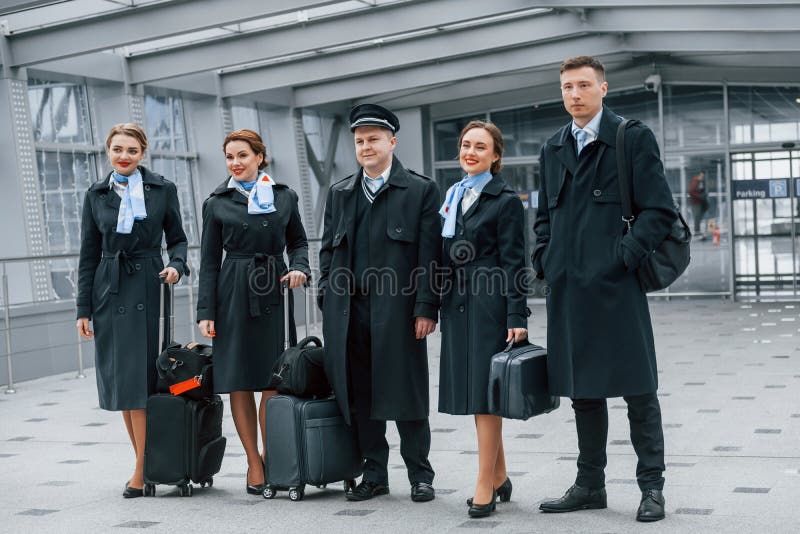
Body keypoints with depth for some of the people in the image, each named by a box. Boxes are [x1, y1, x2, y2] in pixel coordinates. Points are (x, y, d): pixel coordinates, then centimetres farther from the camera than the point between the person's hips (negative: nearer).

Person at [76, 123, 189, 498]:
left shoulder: (163, 190, 3)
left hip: (148, 291, -3)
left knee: (140, 379, -6)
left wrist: (176, 264, -14)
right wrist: (83, 309, 5)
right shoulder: (96, 195, 9)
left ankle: (143, 469, 0)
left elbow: (177, 239, 9)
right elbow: (89, 255, 9)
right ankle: (146, 460, 15)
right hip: (110, 293, 3)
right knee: (119, 380, 4)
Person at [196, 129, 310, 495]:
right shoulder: (217, 203, 5)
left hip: (274, 293, 1)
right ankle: (254, 463, 10)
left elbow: (298, 241, 17)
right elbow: (209, 261, 4)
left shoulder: (284, 197, 8)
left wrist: (298, 267, -5)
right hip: (234, 295, 0)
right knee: (240, 382, 1)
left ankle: (270, 455, 14)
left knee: (274, 381, -2)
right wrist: (206, 312, -1)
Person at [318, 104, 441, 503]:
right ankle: (374, 475, 18)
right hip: (348, 312, 4)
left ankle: (420, 476, 13)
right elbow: (328, 249, 17)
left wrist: (426, 308, -10)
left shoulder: (421, 190, 3)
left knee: (406, 395, 1)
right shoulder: (339, 194, 17)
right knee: (359, 396, 7)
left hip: (397, 309, -4)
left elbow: (429, 255, -3)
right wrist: (327, 301, 8)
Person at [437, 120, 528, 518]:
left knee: (485, 394, -6)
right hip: (457, 306, 7)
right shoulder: (452, 196, 16)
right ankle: (499, 477, 23)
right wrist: (435, 307, 14)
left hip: (489, 306, -7)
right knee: (473, 393, 11)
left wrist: (517, 318, -14)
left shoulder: (506, 201, -4)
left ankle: (485, 487, -1)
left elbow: (513, 263, -8)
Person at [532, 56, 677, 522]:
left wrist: (625, 256, -14)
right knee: (583, 390, 12)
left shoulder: (633, 138, -2)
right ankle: (590, 485, 21)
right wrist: (545, 261, 8)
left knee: (637, 389, 0)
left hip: (616, 285, -6)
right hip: (568, 288, 6)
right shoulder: (554, 149, 15)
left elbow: (660, 210, -7)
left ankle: (651, 487, 10)